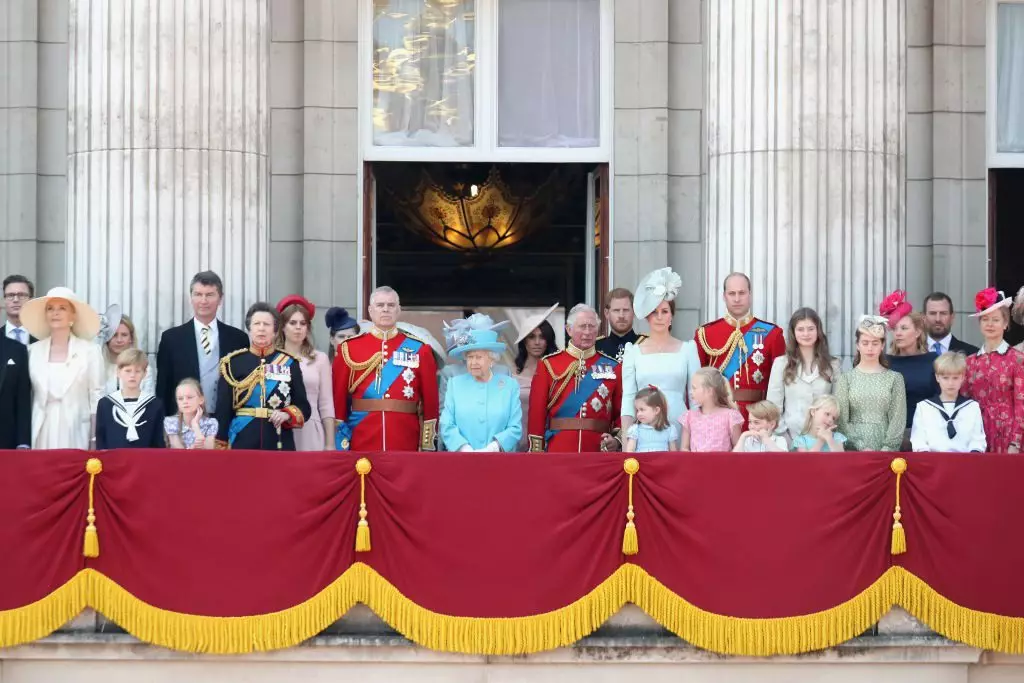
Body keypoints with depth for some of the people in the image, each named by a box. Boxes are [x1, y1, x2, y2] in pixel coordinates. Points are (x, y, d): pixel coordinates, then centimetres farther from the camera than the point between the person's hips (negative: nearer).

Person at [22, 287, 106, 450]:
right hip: (41, 435, 2)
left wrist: (95, 441, -4)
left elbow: (96, 398, 1)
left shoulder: (90, 351, 0)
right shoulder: (34, 350, 7)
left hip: (75, 434, -2)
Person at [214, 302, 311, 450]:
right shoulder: (233, 363, 5)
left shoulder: (290, 363, 8)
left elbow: (303, 407, 9)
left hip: (280, 444, 1)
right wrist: (220, 449, -2)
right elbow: (223, 410, 4)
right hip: (242, 443, -1)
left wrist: (287, 415, -12)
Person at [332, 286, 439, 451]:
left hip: (406, 445, 0)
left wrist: (428, 446, 0)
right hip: (361, 445, 0)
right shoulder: (349, 348, 5)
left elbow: (431, 399, 5)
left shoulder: (419, 349, 6)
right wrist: (340, 444, 0)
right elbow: (338, 398, 4)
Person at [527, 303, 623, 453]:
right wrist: (537, 452, -4)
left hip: (598, 452, 1)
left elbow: (621, 412, 8)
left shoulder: (613, 367, 8)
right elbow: (537, 412, 2)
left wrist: (617, 440, -8)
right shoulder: (548, 365, 4)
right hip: (558, 451, -1)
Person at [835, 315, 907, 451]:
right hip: (854, 450, 0)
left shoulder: (895, 378, 7)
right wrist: (861, 447, -12)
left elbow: (898, 418, 1)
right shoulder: (846, 378, 5)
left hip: (885, 449, 0)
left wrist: (887, 448, -12)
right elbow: (842, 419, -1)